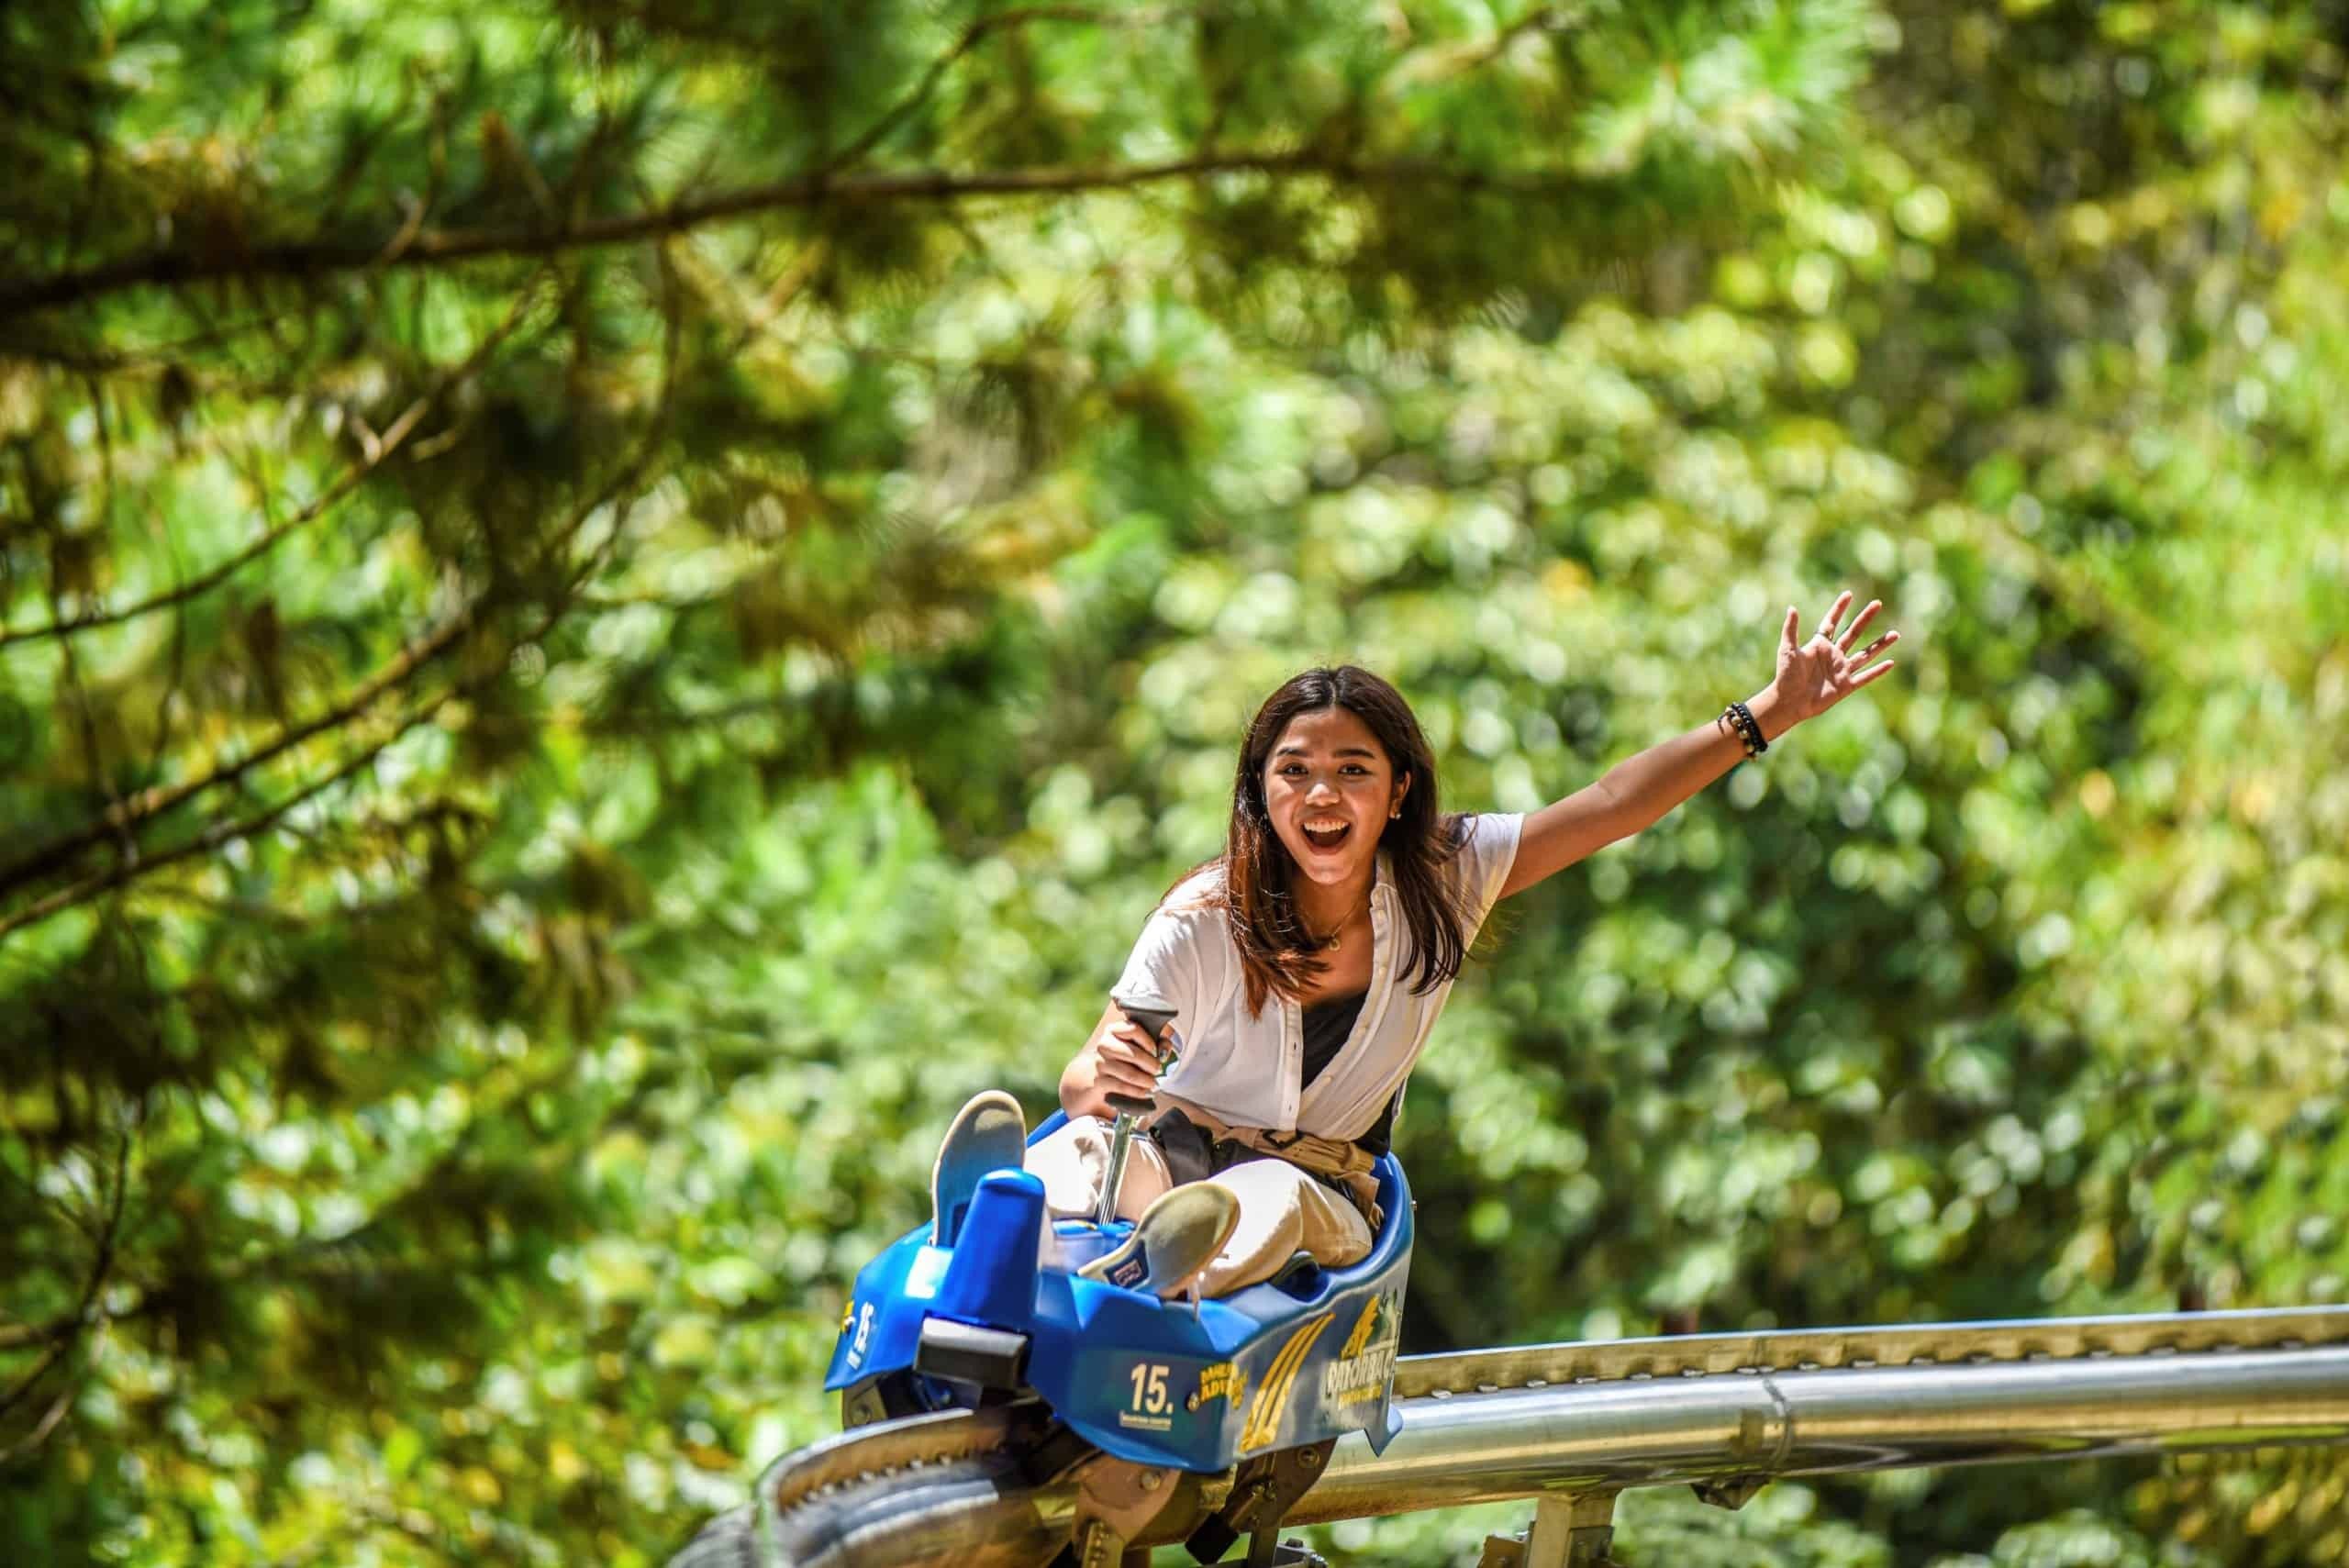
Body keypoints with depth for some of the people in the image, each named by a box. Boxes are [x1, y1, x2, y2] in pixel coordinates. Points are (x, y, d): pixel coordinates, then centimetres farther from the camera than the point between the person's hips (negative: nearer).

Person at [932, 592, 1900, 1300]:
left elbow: (1611, 807, -2)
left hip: (1326, 1190, 1)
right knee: (1086, 1150, -37)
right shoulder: (1204, 919, -11)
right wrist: (1099, 1079, -44)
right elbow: (1088, 1077, -17)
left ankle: (1166, 1277, -74)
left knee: (1270, 1199, -38)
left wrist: (1770, 715, -5)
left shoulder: (1444, 881, -1)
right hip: (1184, 1147, -1)